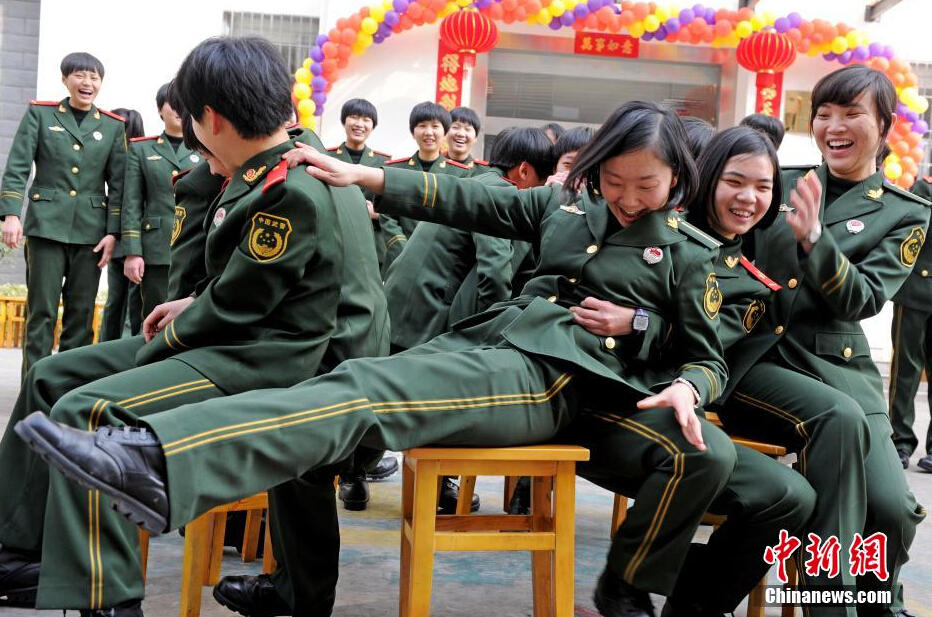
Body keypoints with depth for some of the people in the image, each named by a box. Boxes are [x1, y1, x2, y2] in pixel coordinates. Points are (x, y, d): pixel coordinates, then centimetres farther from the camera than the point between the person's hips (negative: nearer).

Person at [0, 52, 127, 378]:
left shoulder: (113, 126, 9)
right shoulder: (40, 113, 6)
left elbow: (118, 184, 8)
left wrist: (113, 232, 0)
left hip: (90, 229, 2)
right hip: (46, 225, -2)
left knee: (82, 313, 3)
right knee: (41, 310, -3)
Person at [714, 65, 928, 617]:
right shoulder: (780, 183, 14)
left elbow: (861, 301, -6)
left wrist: (814, 239, -21)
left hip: (837, 362, 1)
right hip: (752, 356, 0)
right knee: (838, 417, -33)